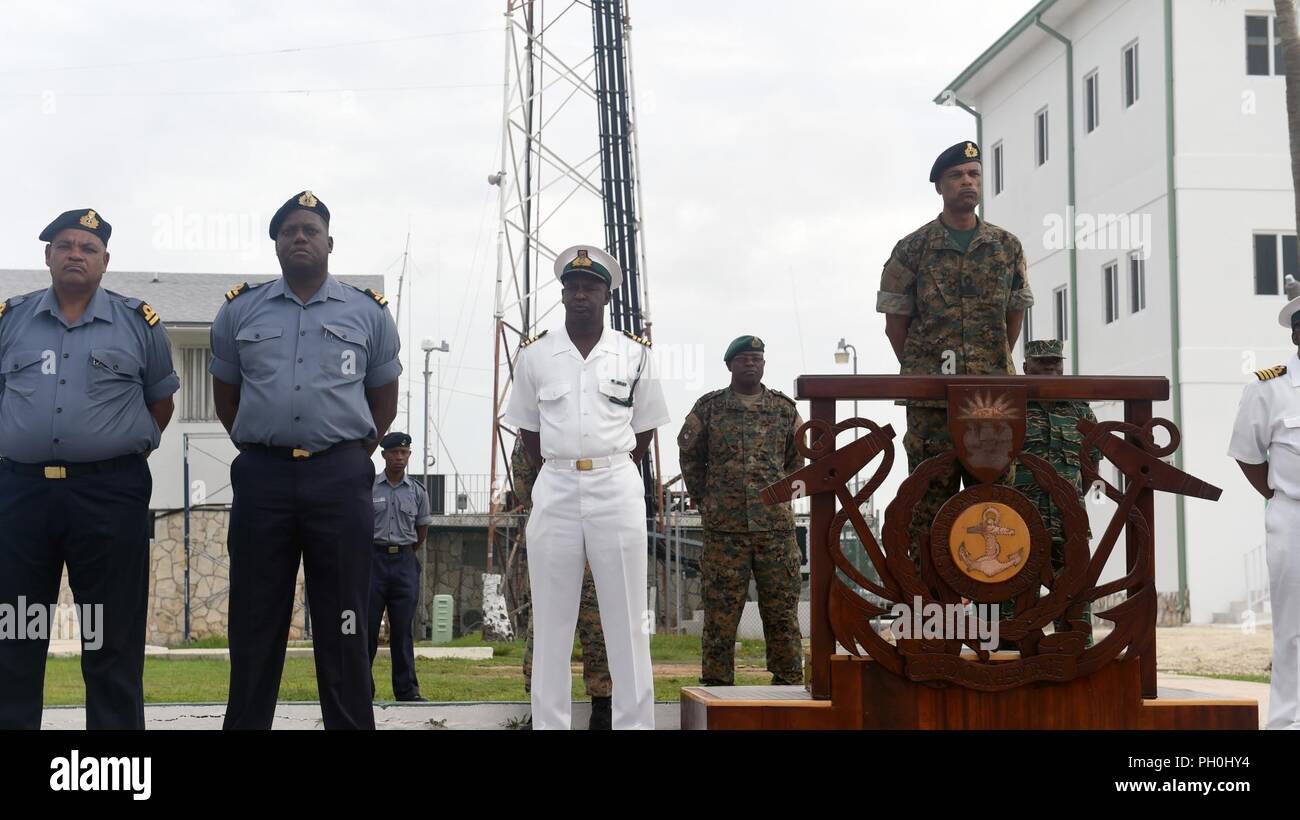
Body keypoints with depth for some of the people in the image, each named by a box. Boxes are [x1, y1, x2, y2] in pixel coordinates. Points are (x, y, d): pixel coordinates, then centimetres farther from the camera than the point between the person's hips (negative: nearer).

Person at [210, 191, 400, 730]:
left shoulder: (368, 313, 9)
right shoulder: (240, 311, 10)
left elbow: (383, 399, 15)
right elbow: (226, 394, 18)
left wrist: (352, 455, 7)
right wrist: (258, 450, 10)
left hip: (340, 477, -1)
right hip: (261, 476, 1)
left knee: (342, 622, 2)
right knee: (254, 620, 5)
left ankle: (351, 723, 7)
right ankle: (244, 722, 12)